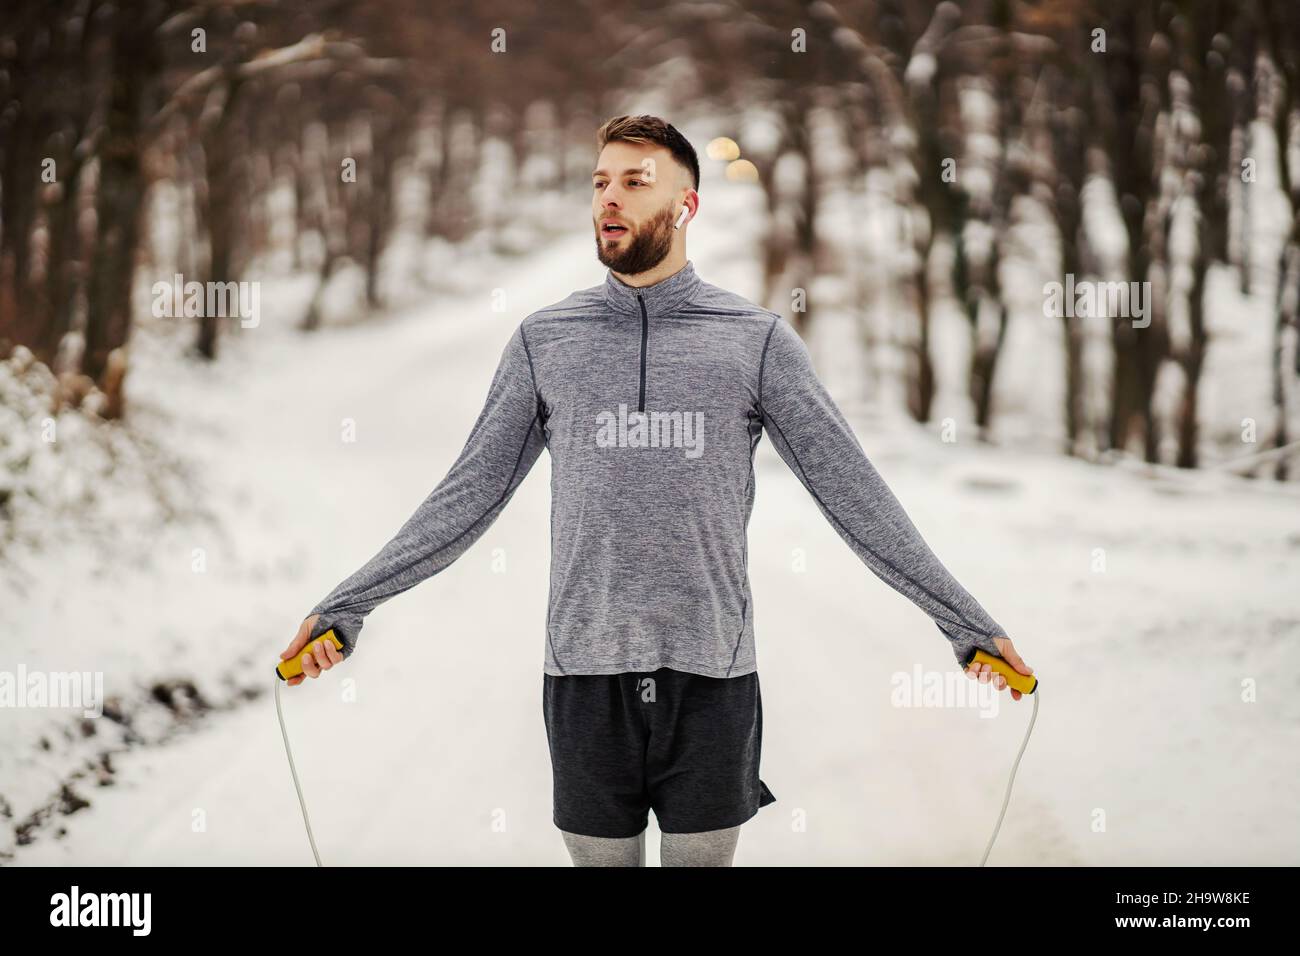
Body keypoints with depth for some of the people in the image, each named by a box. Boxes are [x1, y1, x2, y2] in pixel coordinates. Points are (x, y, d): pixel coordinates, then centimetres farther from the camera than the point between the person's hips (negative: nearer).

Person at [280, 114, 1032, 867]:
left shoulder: (758, 340, 1)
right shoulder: (545, 341, 6)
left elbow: (854, 492, 1)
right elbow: (469, 495, 9)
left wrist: (968, 622, -3)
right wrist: (345, 606, 6)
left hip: (711, 677, -1)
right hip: (586, 676, 1)